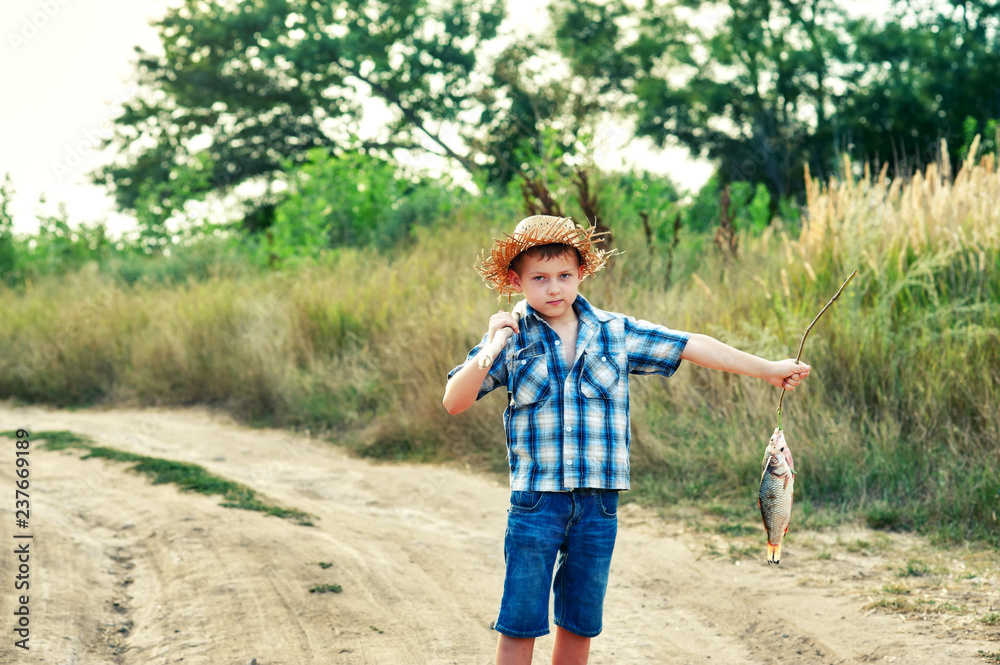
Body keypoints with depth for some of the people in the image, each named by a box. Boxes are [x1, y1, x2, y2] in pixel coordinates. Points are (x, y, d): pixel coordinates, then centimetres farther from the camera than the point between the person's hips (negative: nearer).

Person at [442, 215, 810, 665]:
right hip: (535, 499, -2)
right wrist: (489, 349, -18)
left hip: (599, 503, 2)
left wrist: (767, 369, 8)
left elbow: (692, 346, 6)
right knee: (519, 622, -1)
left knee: (580, 622, 12)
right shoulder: (512, 339, -1)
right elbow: (454, 402, -5)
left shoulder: (616, 332, 4)